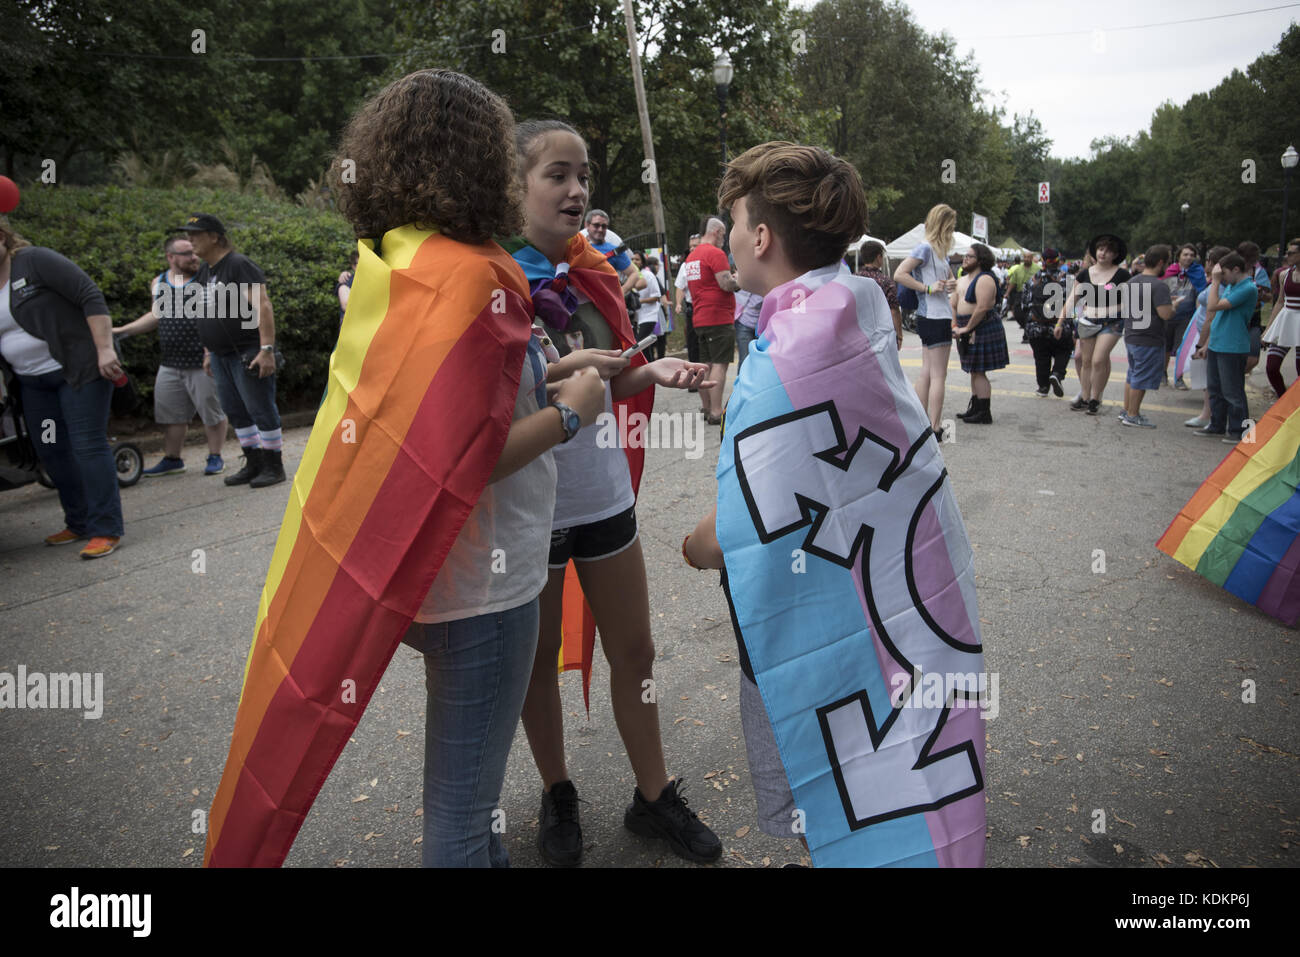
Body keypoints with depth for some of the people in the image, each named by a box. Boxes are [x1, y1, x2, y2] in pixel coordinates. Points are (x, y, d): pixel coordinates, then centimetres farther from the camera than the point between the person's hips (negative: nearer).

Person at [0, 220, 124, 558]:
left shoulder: (35, 260, -10)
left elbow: (91, 296, -17)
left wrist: (105, 349, -23)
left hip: (79, 367, -7)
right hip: (33, 382, 8)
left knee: (88, 445, -8)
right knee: (50, 451, 10)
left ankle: (106, 530, -5)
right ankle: (79, 523, 23)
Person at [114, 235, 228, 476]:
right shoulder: (159, 283, 12)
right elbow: (156, 316, 23)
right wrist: (122, 330, 19)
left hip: (202, 363, -6)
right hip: (170, 364, 6)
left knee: (211, 412, 1)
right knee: (170, 414, 12)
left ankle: (215, 458, 14)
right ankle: (172, 460, 24)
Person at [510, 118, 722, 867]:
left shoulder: (592, 276, 5)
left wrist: (653, 373, -5)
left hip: (605, 490, 5)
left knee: (635, 649, 12)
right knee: (541, 657, 13)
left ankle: (655, 797, 29)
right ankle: (557, 794, 34)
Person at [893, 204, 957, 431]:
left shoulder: (939, 250, 16)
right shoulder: (925, 248, -13)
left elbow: (948, 276, 31)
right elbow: (899, 274, -21)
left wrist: (951, 283, 7)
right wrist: (928, 288, -21)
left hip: (940, 316, 10)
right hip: (934, 317, -10)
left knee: (927, 373, 12)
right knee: (938, 375, -7)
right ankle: (935, 428, -3)